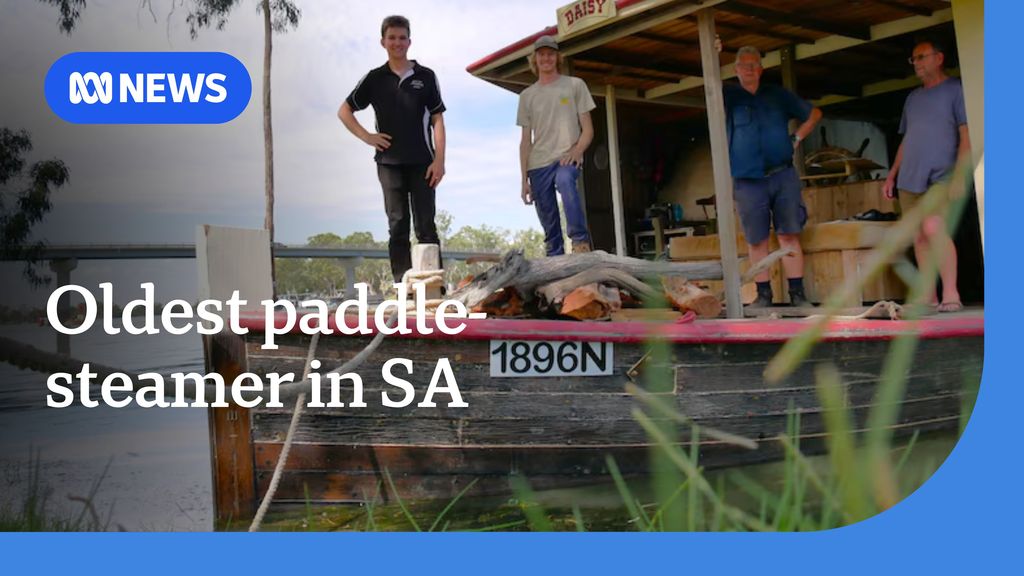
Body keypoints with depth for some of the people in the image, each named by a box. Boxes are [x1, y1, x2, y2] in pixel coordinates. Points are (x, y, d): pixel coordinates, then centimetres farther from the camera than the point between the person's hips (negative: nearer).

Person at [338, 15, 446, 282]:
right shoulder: (374, 78, 7)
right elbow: (344, 111, 15)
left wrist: (439, 160, -6)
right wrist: (366, 137, 2)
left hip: (422, 162, -1)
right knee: (398, 227, 2)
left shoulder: (425, 76, 5)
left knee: (426, 227, -1)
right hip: (389, 162, 1)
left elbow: (437, 120, 3)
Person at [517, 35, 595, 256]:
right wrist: (524, 179, 6)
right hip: (538, 164, 3)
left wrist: (577, 151, -17)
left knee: (565, 181, -37)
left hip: (567, 158, -3)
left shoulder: (575, 85, 8)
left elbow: (588, 129, 4)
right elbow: (525, 141, 13)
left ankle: (580, 241, -37)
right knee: (549, 224, 1)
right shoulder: (527, 96, 14)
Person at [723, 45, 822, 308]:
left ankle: (797, 294, -2)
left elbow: (813, 113, 24)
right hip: (747, 181, -1)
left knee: (789, 235, -3)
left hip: (783, 176, 1)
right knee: (756, 240, 1)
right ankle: (764, 294, 8)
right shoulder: (729, 95, 9)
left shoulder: (778, 95, 15)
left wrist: (797, 139, 11)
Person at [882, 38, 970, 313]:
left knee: (933, 227, -24)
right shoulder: (913, 97, 21)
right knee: (919, 237, 2)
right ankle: (929, 297, 5)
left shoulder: (955, 89, 1)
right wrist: (892, 175, 17)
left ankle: (951, 294, -20)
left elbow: (966, 136, -6)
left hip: (940, 176, -7)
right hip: (909, 178, 7)